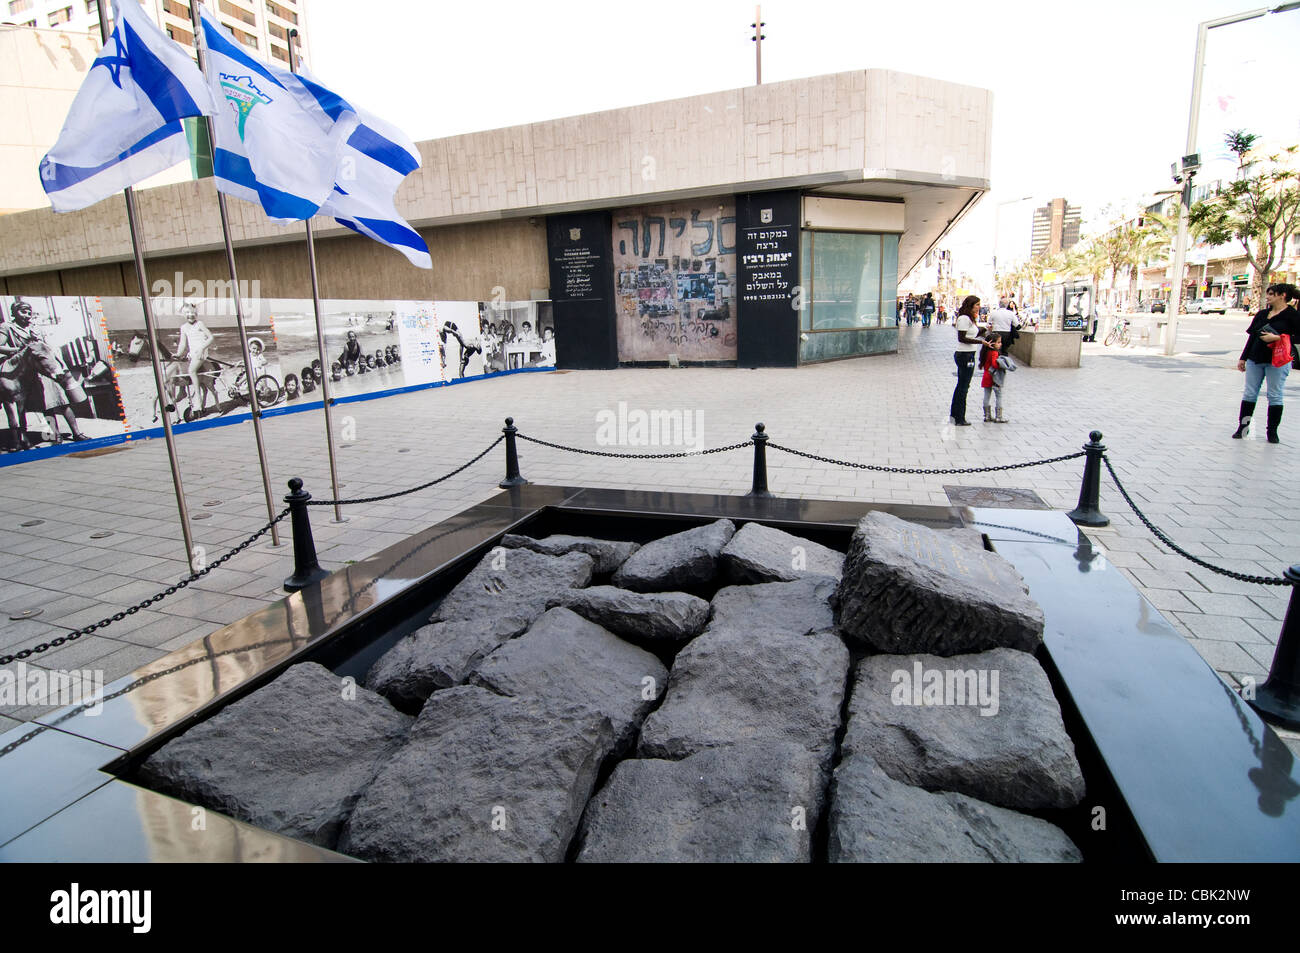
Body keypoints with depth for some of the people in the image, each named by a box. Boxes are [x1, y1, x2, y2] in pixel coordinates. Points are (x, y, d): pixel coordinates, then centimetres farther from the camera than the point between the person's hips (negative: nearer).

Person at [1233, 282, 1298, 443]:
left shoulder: (1291, 315, -4)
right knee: (1249, 393, 5)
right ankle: (1243, 426, 12)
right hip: (1255, 359, 5)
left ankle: (1272, 431, 8)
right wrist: (1243, 358, 14)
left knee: (1275, 396, 1)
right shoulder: (1262, 314, 11)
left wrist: (1277, 338, -21)